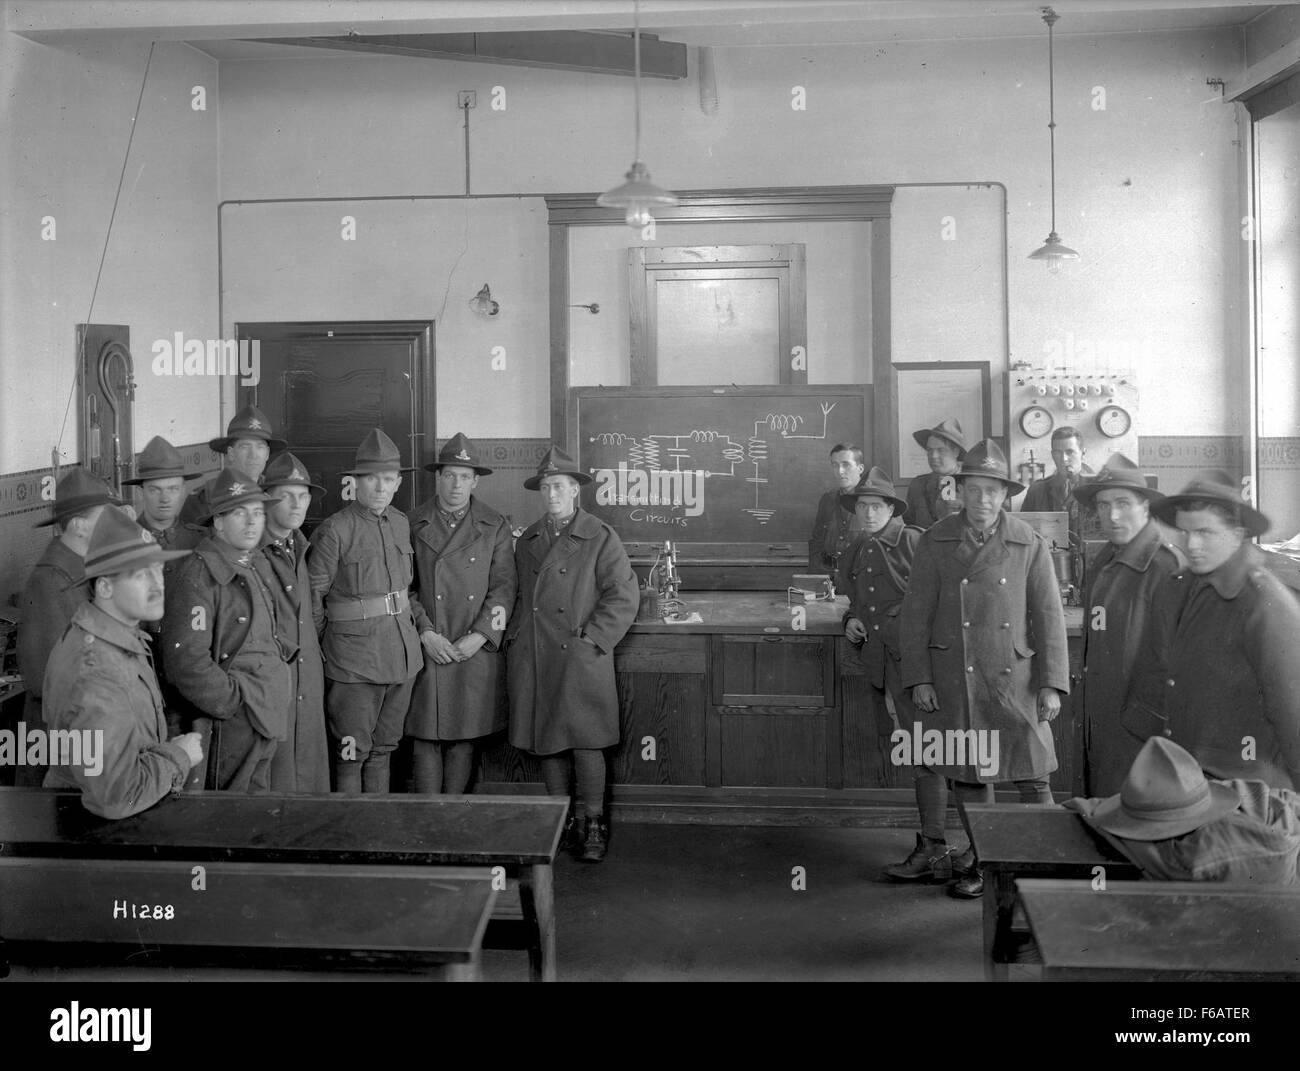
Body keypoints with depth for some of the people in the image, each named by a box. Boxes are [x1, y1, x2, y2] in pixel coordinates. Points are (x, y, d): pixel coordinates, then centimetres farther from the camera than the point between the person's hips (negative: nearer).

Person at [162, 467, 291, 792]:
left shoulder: (259, 567, 12)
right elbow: (186, 662, -21)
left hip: (267, 718, 8)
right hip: (228, 723, -8)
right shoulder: (198, 575, -15)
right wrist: (237, 701, -14)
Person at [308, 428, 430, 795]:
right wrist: (321, 650, -5)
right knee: (351, 754, 1)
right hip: (354, 660, -6)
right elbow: (312, 596, -7)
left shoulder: (402, 524, 9)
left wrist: (425, 627, 7)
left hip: (403, 654, 6)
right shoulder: (334, 530, -10)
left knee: (383, 750, 15)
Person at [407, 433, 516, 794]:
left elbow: (504, 586, 1)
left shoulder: (494, 527, 6)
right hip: (425, 650, 0)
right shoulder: (413, 525, 5)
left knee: (463, 739, 6)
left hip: (476, 650, 0)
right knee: (425, 740, 2)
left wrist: (480, 636, -9)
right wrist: (425, 635, -8)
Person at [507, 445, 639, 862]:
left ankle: (593, 824, 8)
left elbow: (623, 597, -6)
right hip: (533, 662, 5)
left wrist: (591, 638, -12)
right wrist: (513, 640, 9)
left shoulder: (601, 538, -2)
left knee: (585, 742, -5)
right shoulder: (527, 541, 14)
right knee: (547, 741, 8)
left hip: (581, 660, -4)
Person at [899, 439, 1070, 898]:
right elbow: (917, 614, 2)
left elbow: (1048, 615, 1)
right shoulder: (934, 542, 1)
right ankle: (979, 859, 26)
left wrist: (1052, 683, -3)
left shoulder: (1029, 544, -1)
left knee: (1032, 776, 1)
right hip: (953, 681, 1)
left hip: (1014, 680, -1)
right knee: (968, 773, 10)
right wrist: (919, 678, -2)